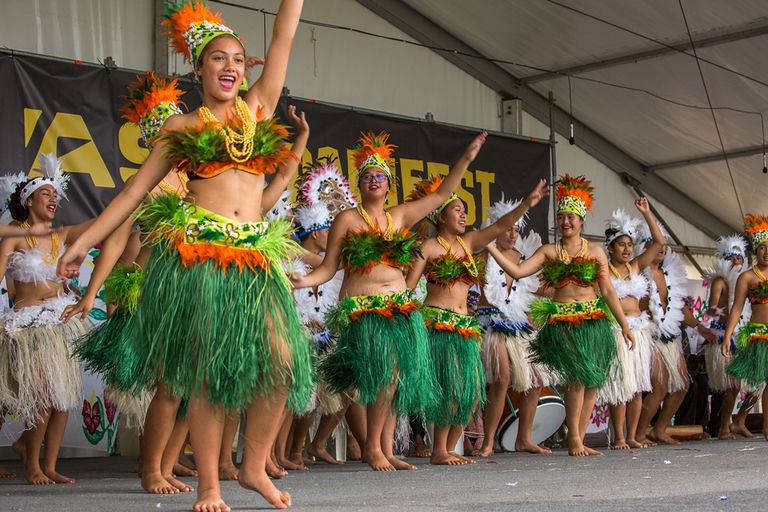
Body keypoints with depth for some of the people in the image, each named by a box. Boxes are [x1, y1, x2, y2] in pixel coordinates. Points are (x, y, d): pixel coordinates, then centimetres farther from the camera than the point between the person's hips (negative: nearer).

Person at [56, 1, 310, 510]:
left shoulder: (258, 109, 17)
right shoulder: (181, 127, 12)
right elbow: (135, 189, 15)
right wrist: (85, 241, 13)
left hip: (255, 254, 3)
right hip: (196, 253, -2)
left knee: (282, 361, -11)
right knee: (209, 371, -6)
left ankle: (254, 467, 6)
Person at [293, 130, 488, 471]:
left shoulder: (399, 217, 17)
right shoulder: (347, 220, 5)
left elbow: (441, 194, 21)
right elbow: (329, 267, 3)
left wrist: (466, 159, 16)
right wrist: (305, 280, -16)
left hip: (400, 308, 5)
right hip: (362, 308, -5)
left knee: (395, 377, -2)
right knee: (386, 369, -21)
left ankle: (386, 450, 4)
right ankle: (372, 447, -9)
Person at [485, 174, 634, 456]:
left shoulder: (595, 251, 9)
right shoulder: (549, 251, 8)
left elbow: (608, 290, 9)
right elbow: (518, 271, -3)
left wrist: (624, 325, 7)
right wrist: (490, 247, -11)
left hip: (593, 320, 2)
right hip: (562, 321, -2)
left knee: (591, 382, -2)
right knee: (577, 378, -15)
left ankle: (579, 440, 6)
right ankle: (573, 439, -5)